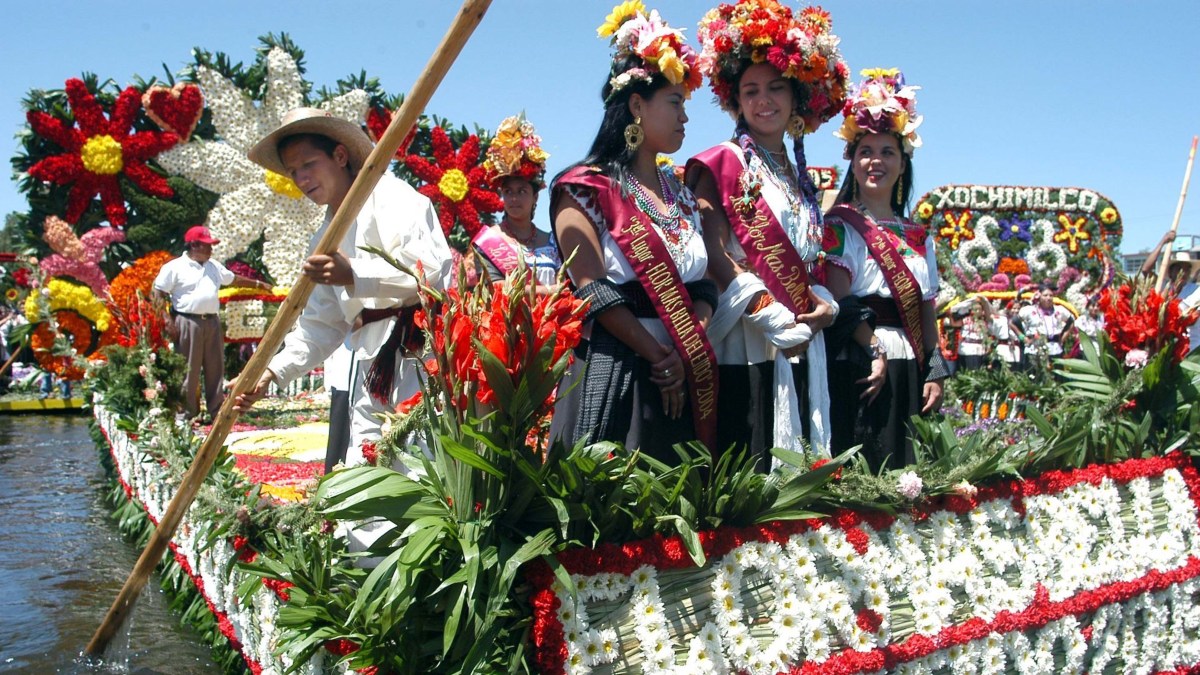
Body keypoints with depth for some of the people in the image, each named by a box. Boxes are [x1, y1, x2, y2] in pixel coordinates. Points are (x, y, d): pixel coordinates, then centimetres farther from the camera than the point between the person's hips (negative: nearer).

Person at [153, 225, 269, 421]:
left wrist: (258, 284, 31)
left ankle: (217, 408, 17)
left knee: (215, 367, 9)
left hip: (212, 322, 6)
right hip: (188, 323, -6)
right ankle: (188, 411, 4)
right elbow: (159, 294, -5)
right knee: (189, 369, -3)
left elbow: (234, 279, 29)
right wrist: (168, 322, -13)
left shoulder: (214, 266, 16)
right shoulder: (175, 267, -4)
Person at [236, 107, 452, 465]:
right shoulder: (324, 240, 22)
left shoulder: (388, 195, -3)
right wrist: (271, 372, 11)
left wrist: (355, 277, -29)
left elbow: (429, 265, -18)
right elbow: (321, 325, 22)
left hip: (422, 351, -9)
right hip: (373, 366, 9)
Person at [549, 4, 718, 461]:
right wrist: (659, 354, -14)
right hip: (612, 375, -6)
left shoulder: (681, 196, 17)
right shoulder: (584, 188, -3)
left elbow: (703, 286, 10)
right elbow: (594, 292, -12)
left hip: (684, 379, 6)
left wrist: (687, 355, -8)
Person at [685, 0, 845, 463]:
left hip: (803, 350, 7)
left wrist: (824, 303, 0)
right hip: (746, 347, -6)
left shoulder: (799, 177, 20)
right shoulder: (721, 163, 0)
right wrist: (780, 322, -15)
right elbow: (716, 255, -10)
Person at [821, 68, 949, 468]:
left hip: (910, 372, 6)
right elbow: (839, 301, -12)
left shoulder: (917, 237, 17)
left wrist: (935, 373, 6)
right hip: (858, 366, -6)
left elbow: (927, 311, 14)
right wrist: (874, 351, -18)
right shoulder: (840, 225, -1)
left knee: (906, 469, 6)